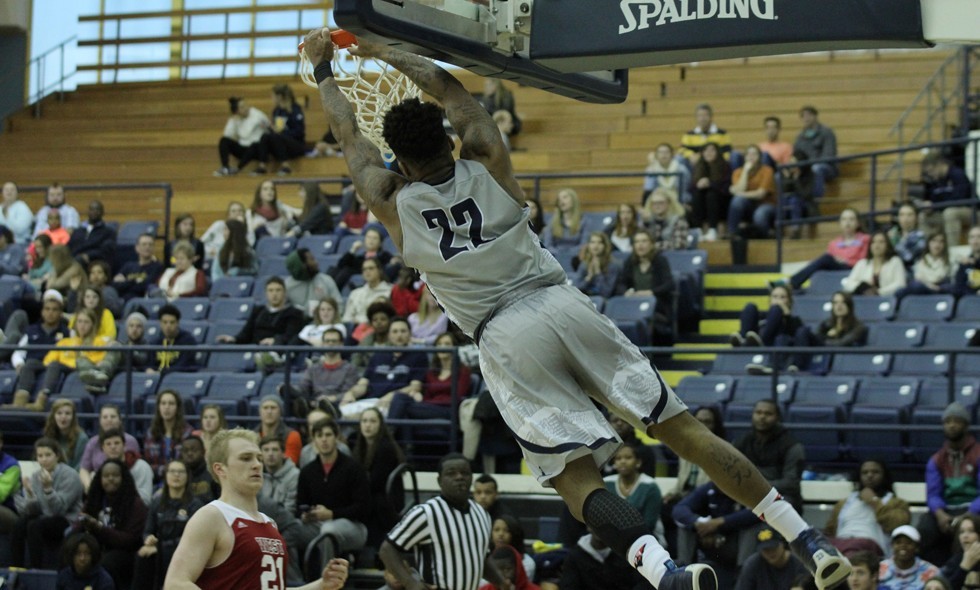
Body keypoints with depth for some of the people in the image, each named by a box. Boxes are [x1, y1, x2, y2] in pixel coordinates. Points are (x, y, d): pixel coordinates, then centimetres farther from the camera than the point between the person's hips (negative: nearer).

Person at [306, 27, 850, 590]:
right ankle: (806, 538, -4)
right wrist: (384, 53, 40)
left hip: (505, 338, -3)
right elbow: (449, 87, 27)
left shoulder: (393, 202, 5)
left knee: (576, 475, -7)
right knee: (682, 427, 2)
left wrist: (324, 67, 38)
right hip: (562, 303, 3)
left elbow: (349, 135, 23)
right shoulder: (487, 163, 8)